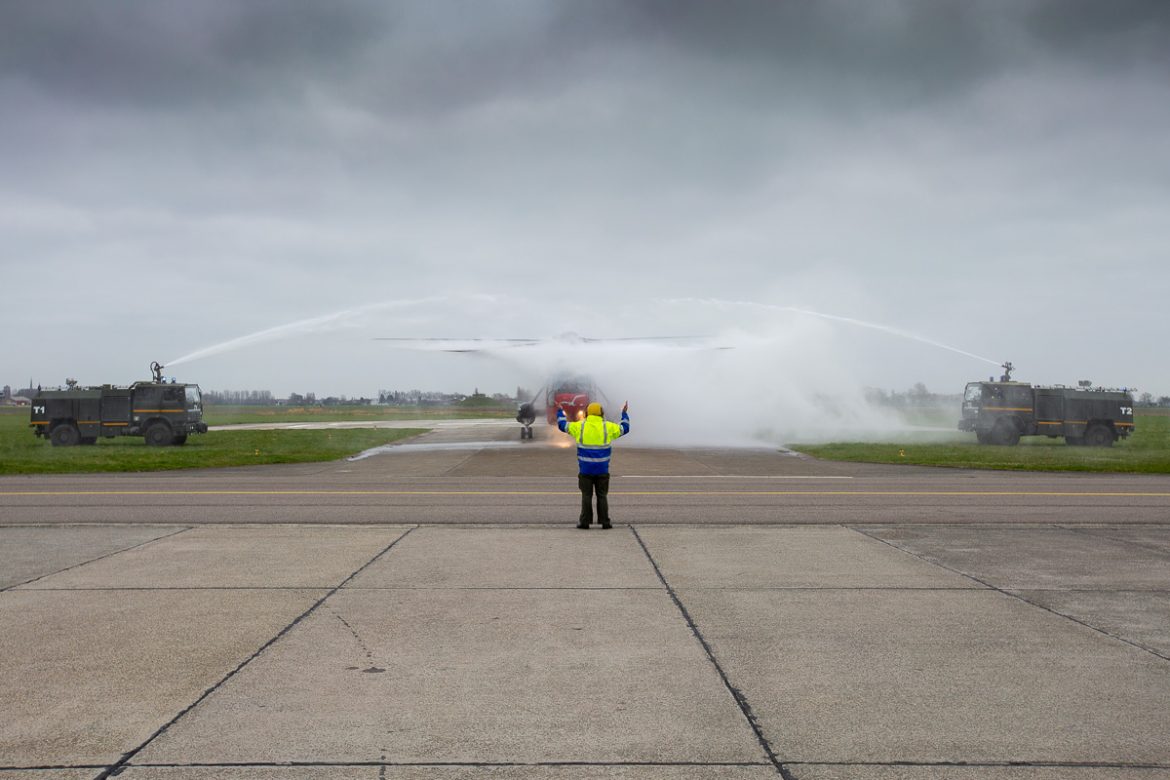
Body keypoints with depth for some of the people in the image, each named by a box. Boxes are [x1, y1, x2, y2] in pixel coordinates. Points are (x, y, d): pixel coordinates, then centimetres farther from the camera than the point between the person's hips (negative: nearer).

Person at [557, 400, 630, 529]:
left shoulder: (580, 426, -2)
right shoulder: (608, 427, -2)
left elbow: (563, 425, 10)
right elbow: (624, 429, 12)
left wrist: (560, 411, 26)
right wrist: (624, 414, 26)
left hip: (585, 469, 0)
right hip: (602, 469, 0)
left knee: (586, 495, 5)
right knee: (602, 495, 6)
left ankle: (585, 522, 3)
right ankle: (605, 522, 4)